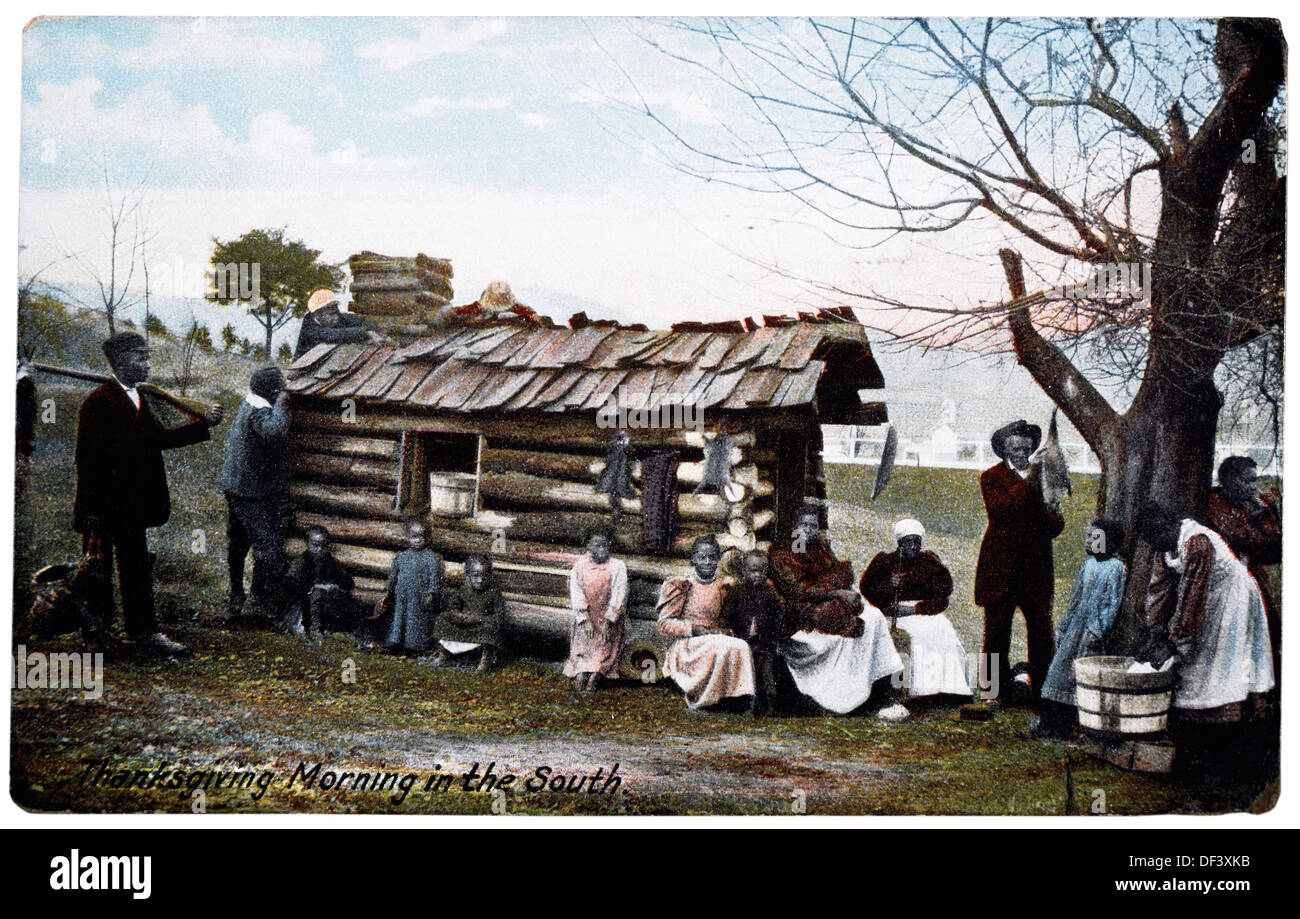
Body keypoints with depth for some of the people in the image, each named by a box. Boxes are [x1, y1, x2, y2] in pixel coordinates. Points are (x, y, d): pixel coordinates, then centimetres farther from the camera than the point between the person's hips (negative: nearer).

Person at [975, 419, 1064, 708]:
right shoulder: (991, 477, 1)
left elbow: (1056, 526, 12)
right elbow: (1001, 510, -19)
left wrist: (1053, 517, -12)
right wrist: (1027, 479, -19)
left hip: (1036, 567, 3)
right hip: (1000, 567, -3)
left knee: (1042, 634, 0)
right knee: (997, 633, 2)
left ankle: (1041, 692, 10)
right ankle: (998, 692, 12)